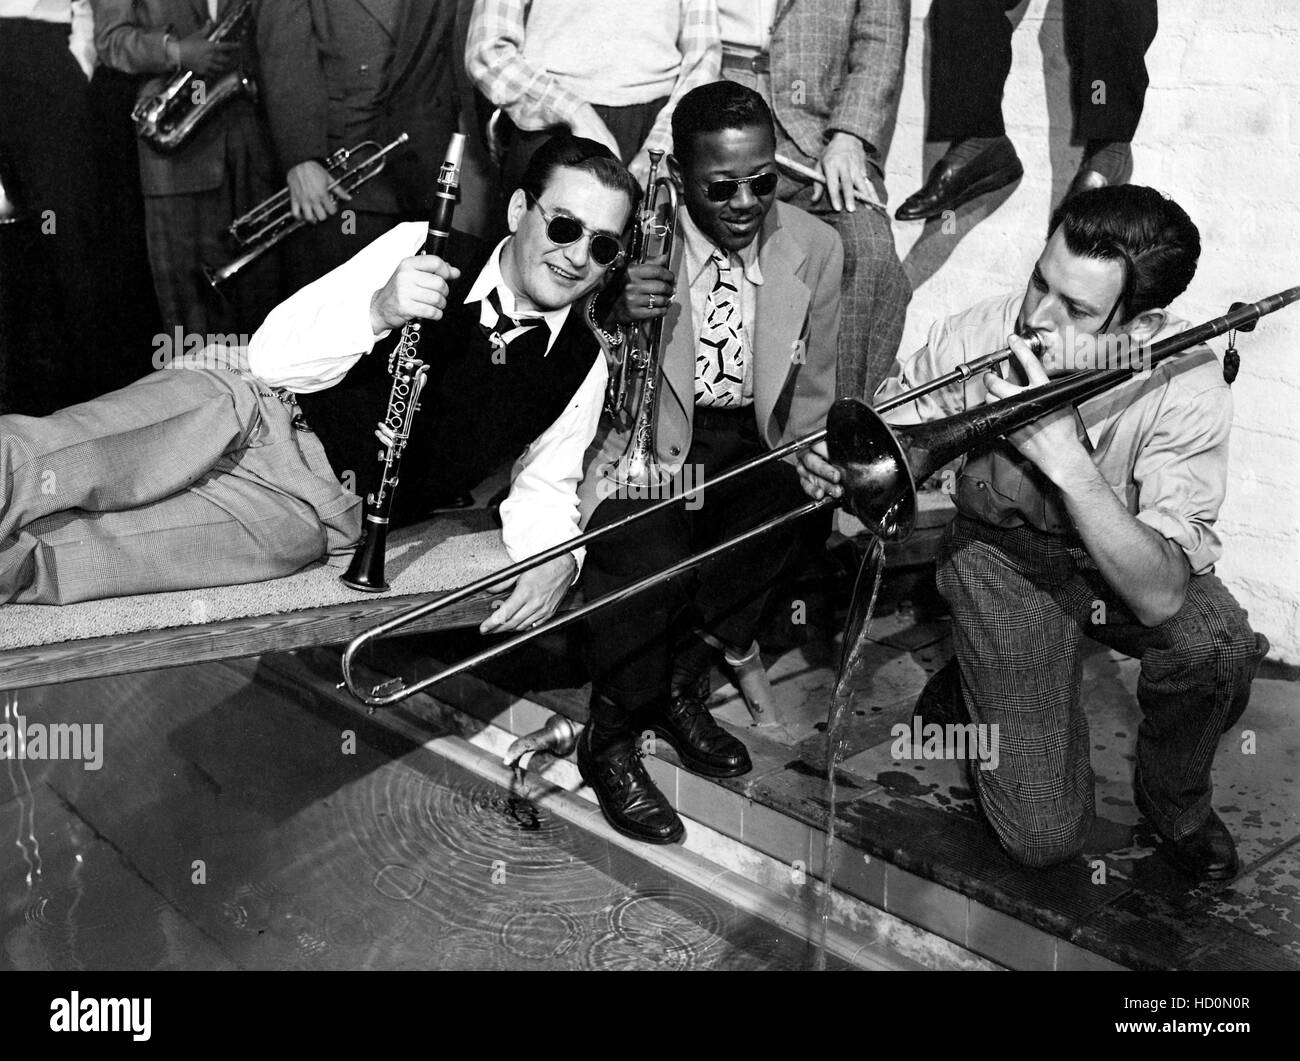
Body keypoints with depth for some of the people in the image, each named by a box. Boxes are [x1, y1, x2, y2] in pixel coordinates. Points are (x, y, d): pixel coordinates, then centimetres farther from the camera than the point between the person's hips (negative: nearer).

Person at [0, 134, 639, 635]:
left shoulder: (582, 369, 3)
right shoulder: (420, 249, -3)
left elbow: (544, 485, 13)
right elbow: (269, 357, -7)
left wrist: (557, 557, -9)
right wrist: (378, 312, -26)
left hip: (323, 514, 0)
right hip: (265, 418, 0)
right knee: (219, 411, -36)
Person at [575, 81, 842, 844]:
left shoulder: (815, 247, -1)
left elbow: (811, 395, 10)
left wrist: (802, 479, -5)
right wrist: (615, 318, -28)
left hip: (751, 440, 4)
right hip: (648, 439, -3)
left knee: (783, 506, -26)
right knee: (646, 556, -29)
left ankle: (679, 684, 0)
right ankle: (614, 740, -2)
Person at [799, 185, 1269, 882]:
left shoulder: (1187, 390, -27)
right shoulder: (978, 335, -23)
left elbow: (1160, 598, -35)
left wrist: (1066, 458, -45)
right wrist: (830, 464, -35)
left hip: (1123, 566, 1)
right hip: (1004, 561, 0)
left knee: (1215, 646, -34)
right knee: (1044, 836, -10)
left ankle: (1174, 801, 0)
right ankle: (973, 685, 22)